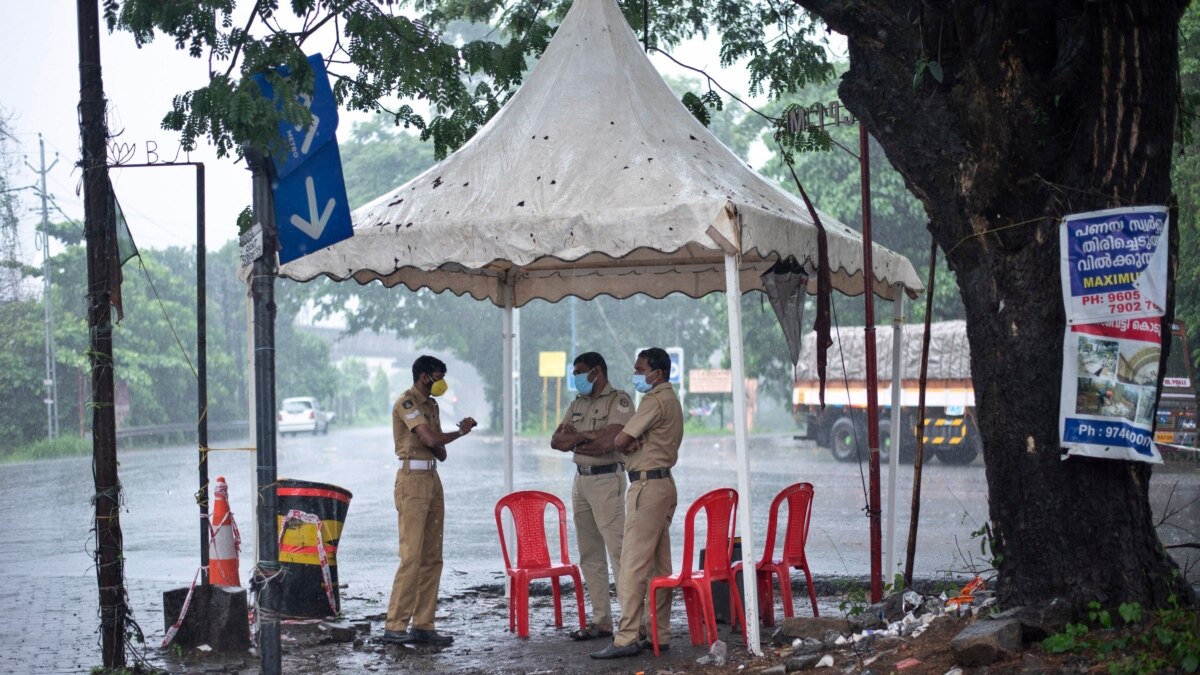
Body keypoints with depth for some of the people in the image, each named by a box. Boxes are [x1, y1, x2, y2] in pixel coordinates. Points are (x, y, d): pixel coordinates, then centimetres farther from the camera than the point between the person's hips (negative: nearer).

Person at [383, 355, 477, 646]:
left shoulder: (430, 405, 19)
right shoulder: (406, 402, -8)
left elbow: (440, 452, 15)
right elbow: (432, 439, -18)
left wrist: (435, 444, -8)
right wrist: (461, 431, -2)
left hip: (432, 479, 9)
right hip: (412, 480, -9)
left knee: (432, 558, 5)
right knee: (412, 556, -12)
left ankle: (423, 625, 8)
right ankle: (394, 626, -9)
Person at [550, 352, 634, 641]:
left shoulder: (619, 400, -7)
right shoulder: (577, 404, 17)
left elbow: (608, 441, -20)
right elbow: (556, 440, 8)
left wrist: (574, 438, -6)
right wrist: (587, 436, -10)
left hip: (607, 479, -8)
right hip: (581, 479, 8)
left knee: (618, 550, -12)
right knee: (590, 554, 8)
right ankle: (601, 621, 13)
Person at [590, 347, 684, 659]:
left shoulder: (655, 401, -14)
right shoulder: (671, 400, 19)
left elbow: (620, 441, -19)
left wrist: (629, 444, 3)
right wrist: (636, 444, -7)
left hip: (647, 486, -11)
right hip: (663, 483, 11)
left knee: (633, 565, -11)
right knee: (659, 566, 10)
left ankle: (627, 638, -13)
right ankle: (659, 633, 13)